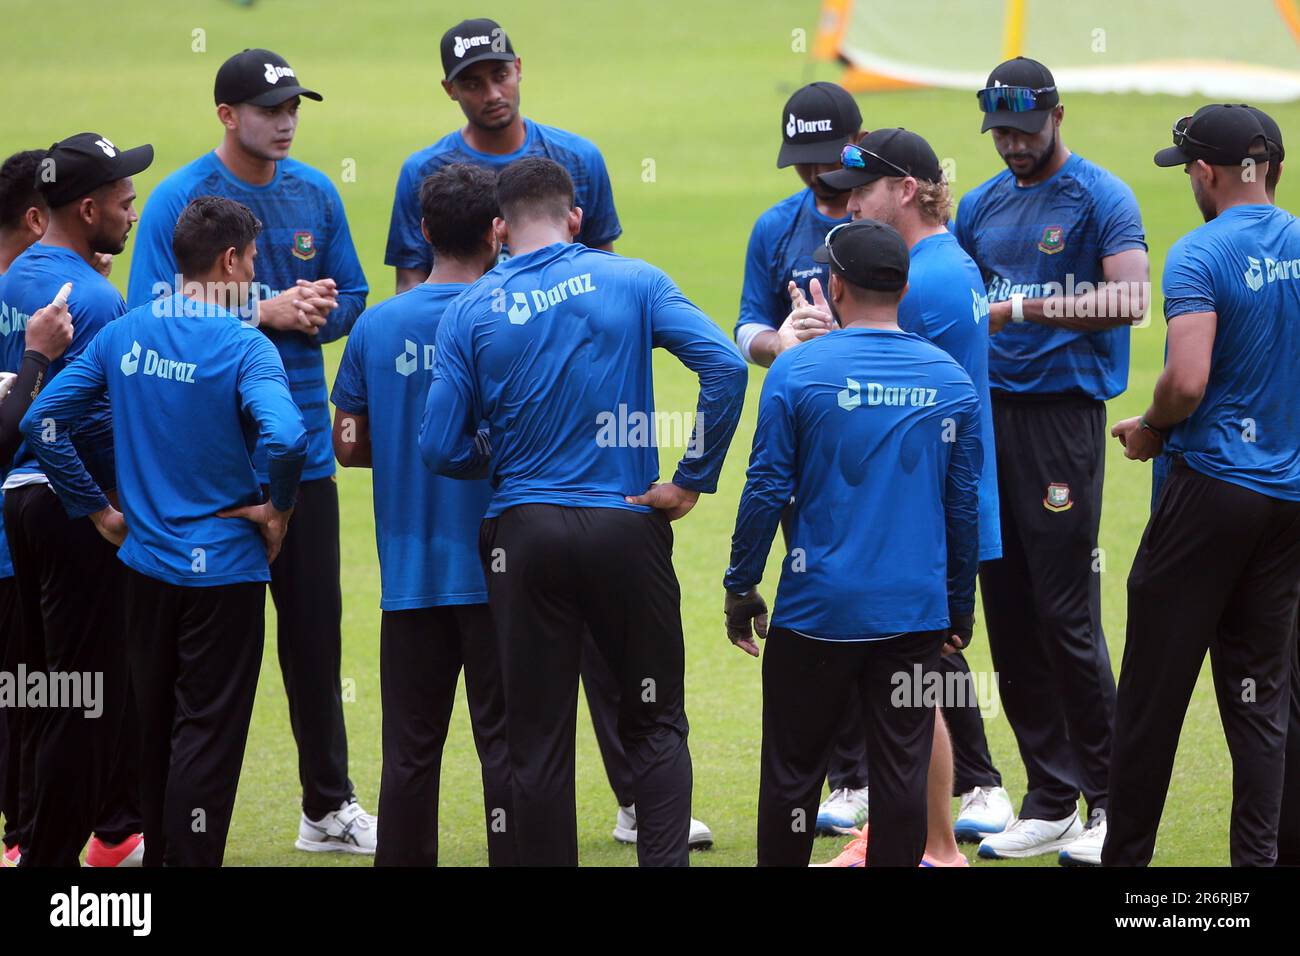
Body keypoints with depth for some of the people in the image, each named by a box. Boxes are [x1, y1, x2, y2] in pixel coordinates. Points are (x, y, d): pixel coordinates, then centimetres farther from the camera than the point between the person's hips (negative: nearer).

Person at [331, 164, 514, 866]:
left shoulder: (376, 326, 1)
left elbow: (349, 445, 7)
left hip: (409, 573, 3)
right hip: (493, 571, -3)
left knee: (410, 748, 8)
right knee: (505, 742, 1)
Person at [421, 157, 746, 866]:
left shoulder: (472, 310, 0)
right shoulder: (631, 282, 0)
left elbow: (441, 448, -3)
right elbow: (725, 367, -11)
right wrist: (692, 481, -3)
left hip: (522, 534, 0)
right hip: (626, 526, 0)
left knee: (539, 743, 6)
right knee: (654, 725, 9)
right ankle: (664, 862, -4)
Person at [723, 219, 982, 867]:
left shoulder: (799, 371, -7)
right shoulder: (949, 380, 4)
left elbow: (767, 491, -7)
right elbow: (964, 504, 9)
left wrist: (740, 589, 3)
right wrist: (960, 606, 18)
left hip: (819, 609, -3)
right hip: (914, 612, 3)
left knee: (793, 769, 8)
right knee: (901, 770, 5)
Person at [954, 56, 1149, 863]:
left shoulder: (1101, 198, -4)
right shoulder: (981, 207, 16)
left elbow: (1130, 301, -17)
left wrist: (1025, 309, -25)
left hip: (1063, 412, -6)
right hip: (988, 413, 6)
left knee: (1066, 615, -9)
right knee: (1008, 613, 6)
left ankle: (1112, 804, -1)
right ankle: (1050, 803, 12)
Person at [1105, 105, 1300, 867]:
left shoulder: (1201, 256, -14)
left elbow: (1187, 382, -23)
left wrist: (1149, 428, -5)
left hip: (1213, 488, -6)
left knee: (1155, 688, 3)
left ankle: (1127, 854, 9)